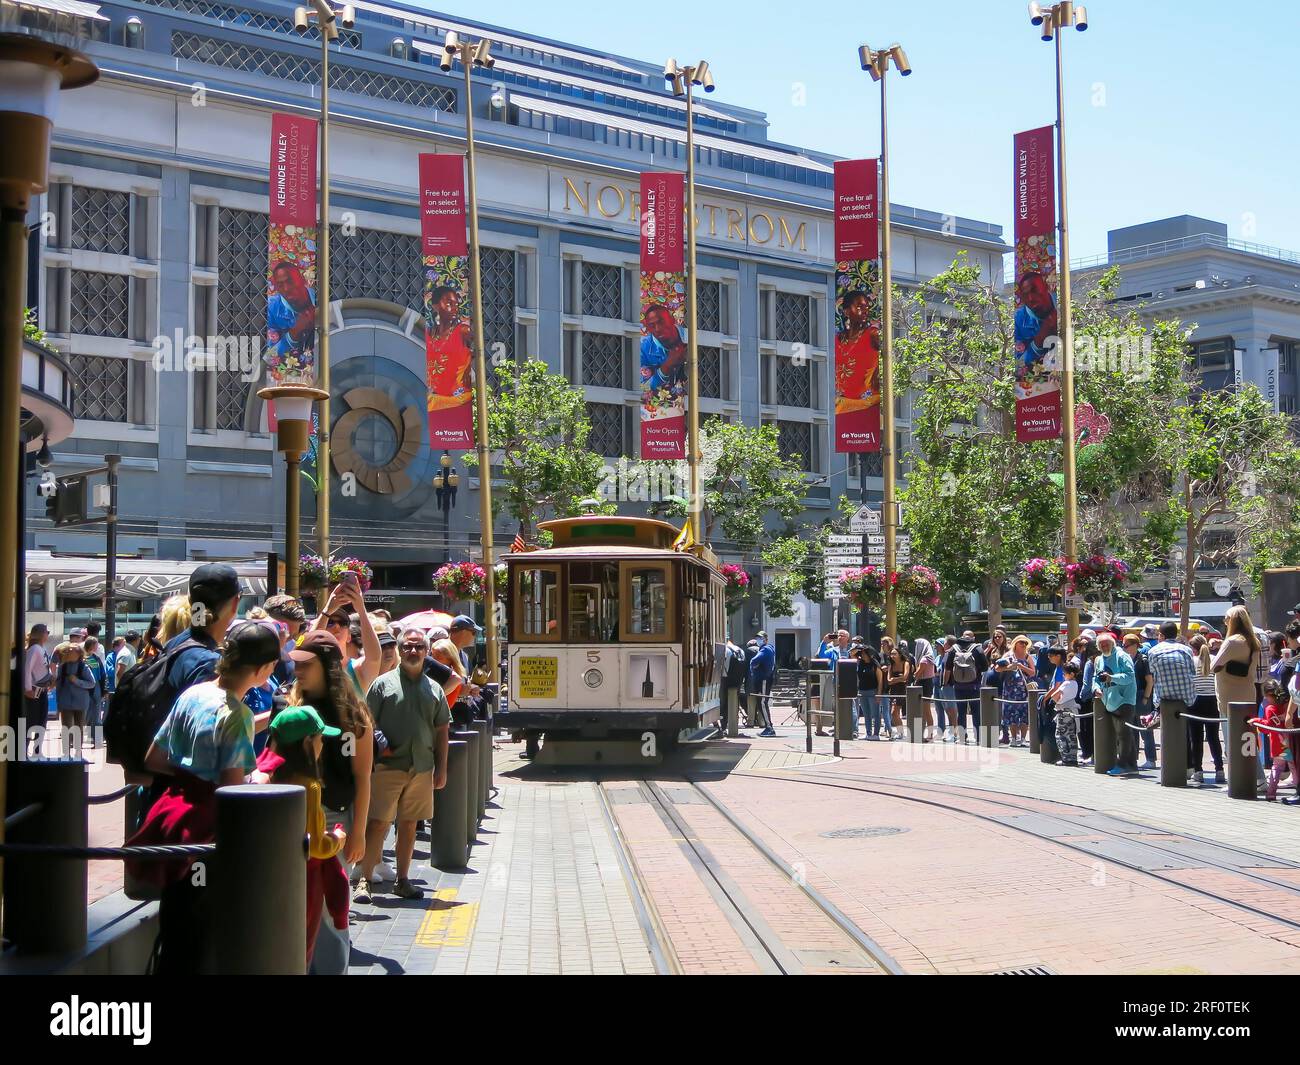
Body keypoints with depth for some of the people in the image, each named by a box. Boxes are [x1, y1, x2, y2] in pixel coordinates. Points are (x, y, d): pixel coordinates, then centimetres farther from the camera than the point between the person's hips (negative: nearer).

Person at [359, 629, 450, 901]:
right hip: (388, 766, -4)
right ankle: (364, 880, 0)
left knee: (409, 824, 10)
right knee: (377, 823, -6)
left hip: (422, 768, 4)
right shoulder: (383, 683, 0)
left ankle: (402, 880, 18)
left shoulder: (434, 690, 12)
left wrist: (441, 768, 10)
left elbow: (441, 730, 15)